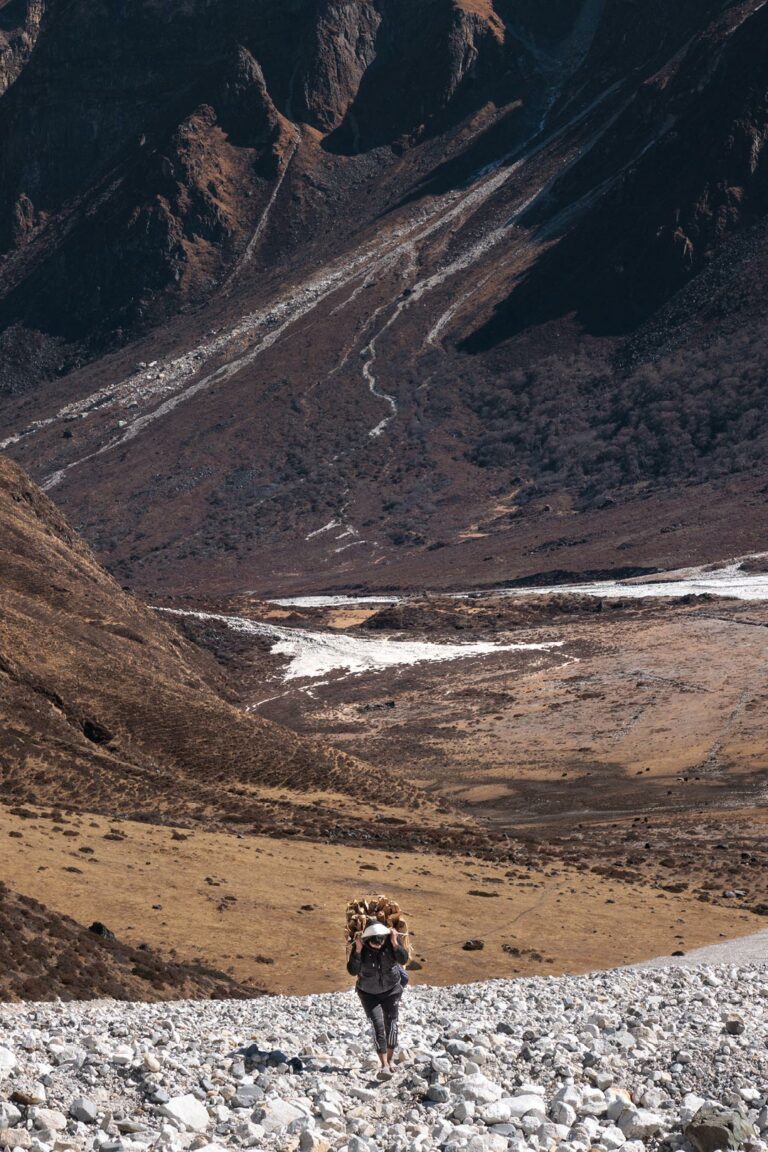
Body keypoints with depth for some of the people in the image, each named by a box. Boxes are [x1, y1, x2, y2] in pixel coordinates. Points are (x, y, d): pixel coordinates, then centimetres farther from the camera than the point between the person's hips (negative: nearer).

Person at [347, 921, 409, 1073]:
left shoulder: (391, 940, -21)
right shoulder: (359, 946, -24)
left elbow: (403, 960, -26)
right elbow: (352, 971, -29)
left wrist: (395, 943, -39)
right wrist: (358, 949, -40)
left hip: (391, 990, 1)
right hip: (369, 993, -1)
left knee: (390, 1024, 3)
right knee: (377, 1026, -11)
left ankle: (390, 1059, 21)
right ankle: (384, 1065, -9)